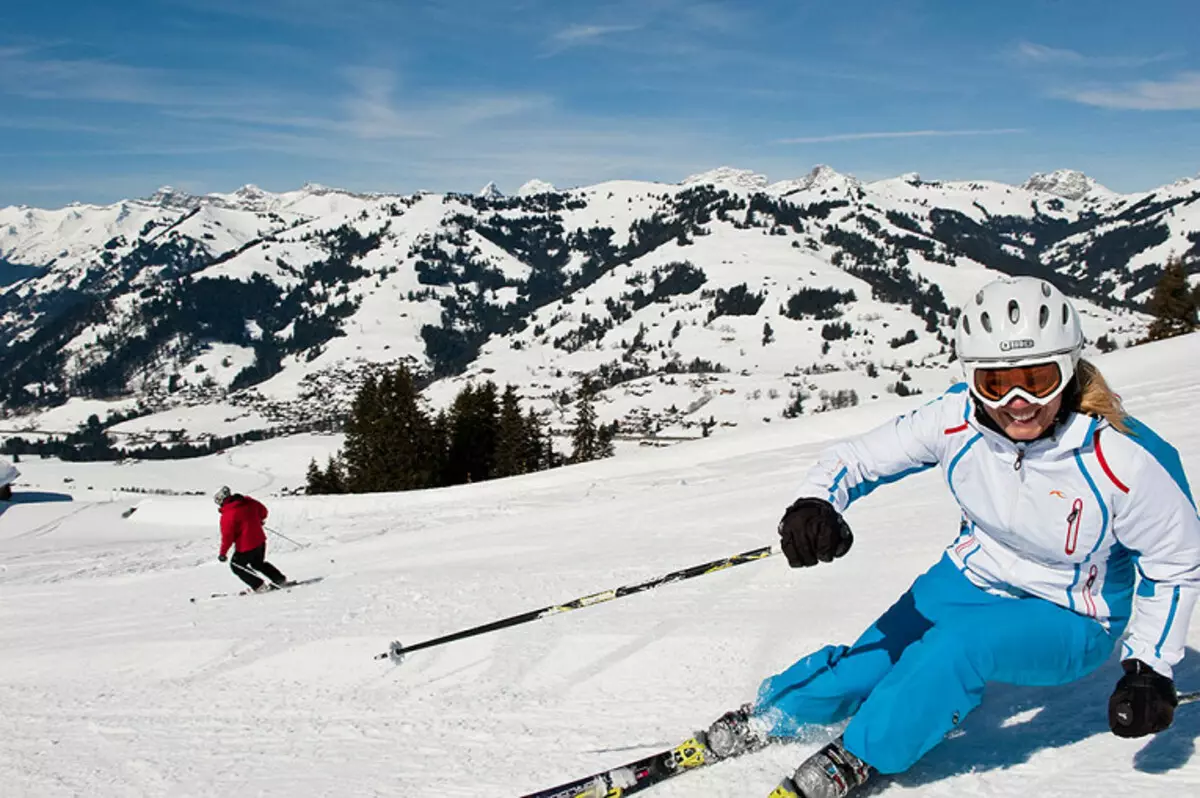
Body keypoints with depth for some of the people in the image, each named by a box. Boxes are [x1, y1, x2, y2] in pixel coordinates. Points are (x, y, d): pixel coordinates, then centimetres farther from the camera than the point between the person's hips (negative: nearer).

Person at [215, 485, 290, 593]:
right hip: (260, 540, 7)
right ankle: (280, 579, 28)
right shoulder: (248, 501, -1)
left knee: (236, 566, 16)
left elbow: (227, 536, -19)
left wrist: (223, 553, -9)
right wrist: (259, 520, 33)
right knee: (258, 563, 29)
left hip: (246, 547, -7)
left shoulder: (227, 516, -19)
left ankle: (259, 586, 11)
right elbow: (263, 510, 12)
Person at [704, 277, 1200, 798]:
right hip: (972, 579, 4)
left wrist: (1148, 670, -17)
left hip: (1068, 620, -3)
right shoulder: (956, 419, -21)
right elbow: (858, 456, -13)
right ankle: (767, 715, 26)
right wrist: (814, 504, -35)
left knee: (958, 646, -31)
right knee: (866, 666, -3)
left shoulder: (1126, 460, -29)